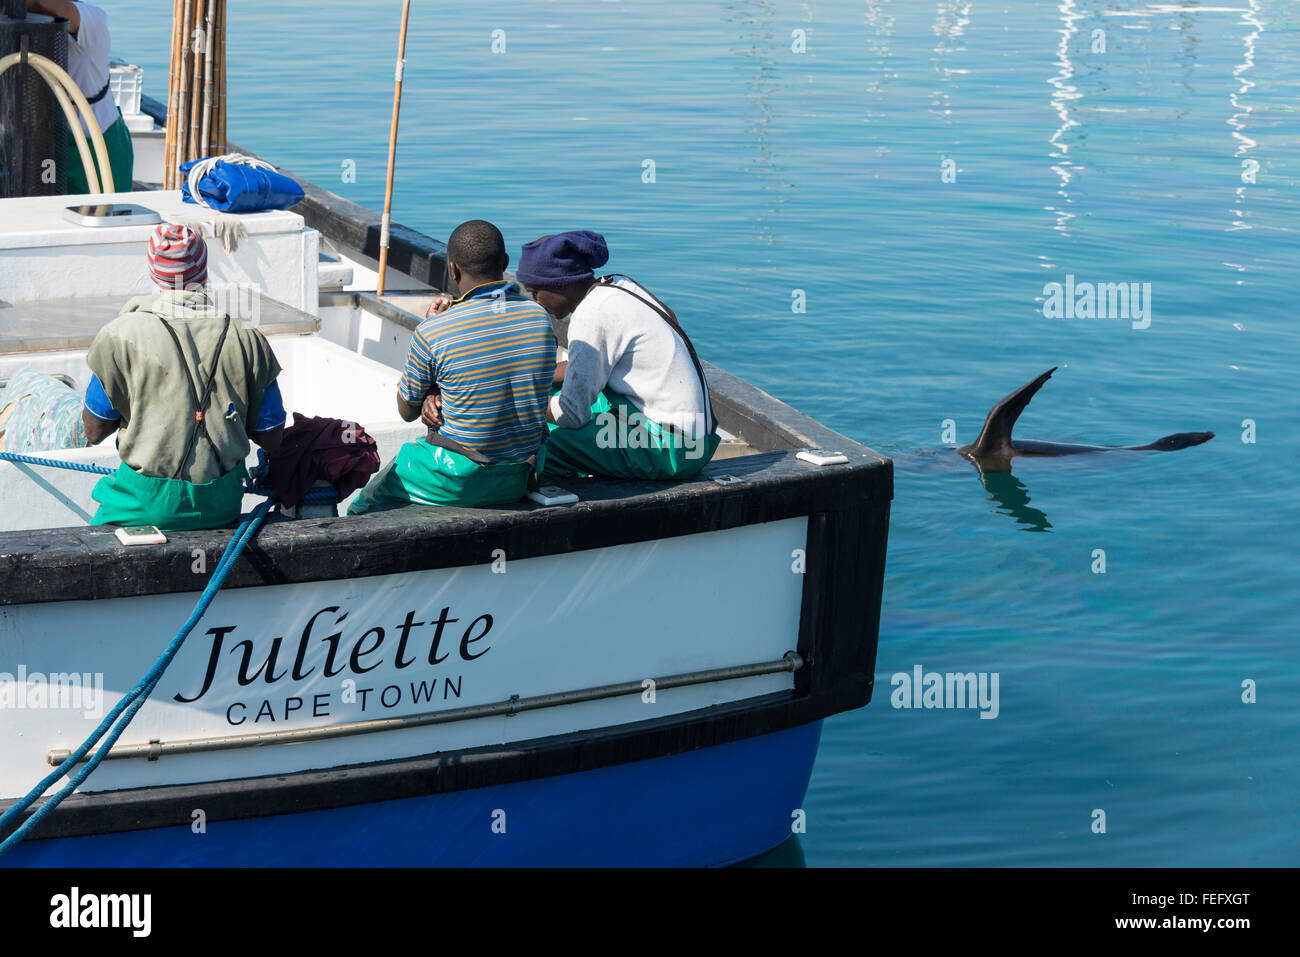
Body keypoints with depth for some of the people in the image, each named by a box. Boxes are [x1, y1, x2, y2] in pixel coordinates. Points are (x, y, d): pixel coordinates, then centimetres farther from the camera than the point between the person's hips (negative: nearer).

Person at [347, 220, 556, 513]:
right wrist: (436, 395, -3)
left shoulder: (431, 333, -19)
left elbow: (407, 411, -1)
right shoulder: (538, 317, -5)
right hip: (518, 481, 5)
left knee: (366, 506, 22)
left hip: (458, 483, -5)